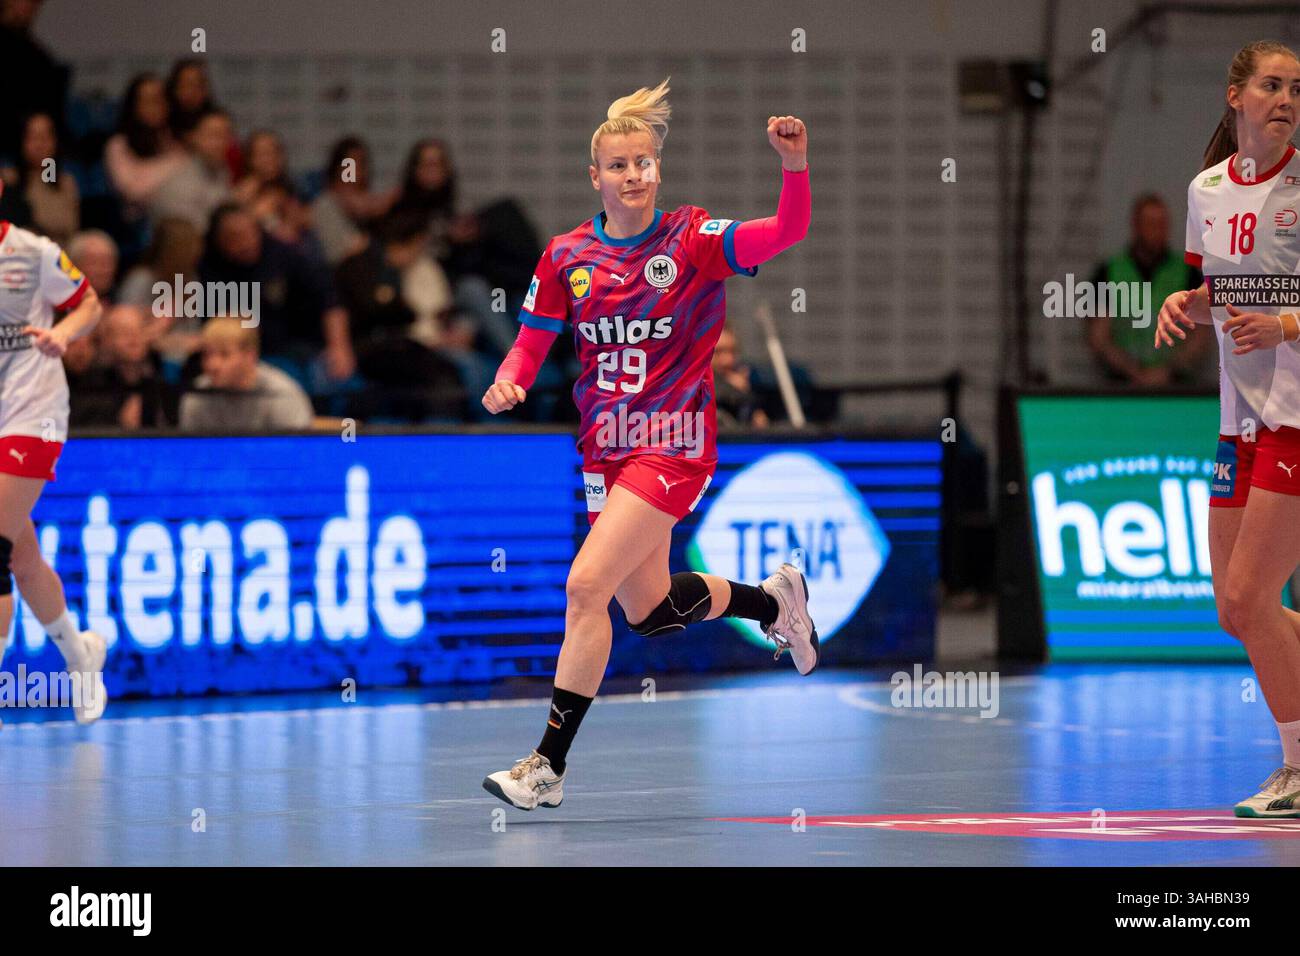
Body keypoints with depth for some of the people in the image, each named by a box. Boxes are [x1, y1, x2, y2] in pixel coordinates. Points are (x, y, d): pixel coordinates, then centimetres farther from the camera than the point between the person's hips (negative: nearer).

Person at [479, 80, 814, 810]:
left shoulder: (692, 240, -8)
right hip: (607, 448, 6)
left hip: (674, 445, -6)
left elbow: (787, 232, -21)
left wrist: (795, 165, -39)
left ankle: (549, 764, -13)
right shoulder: (567, 258, 2)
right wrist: (508, 383, -13)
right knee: (648, 610, 16)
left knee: (586, 585, -18)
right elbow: (533, 345, 9)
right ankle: (773, 600, 45)